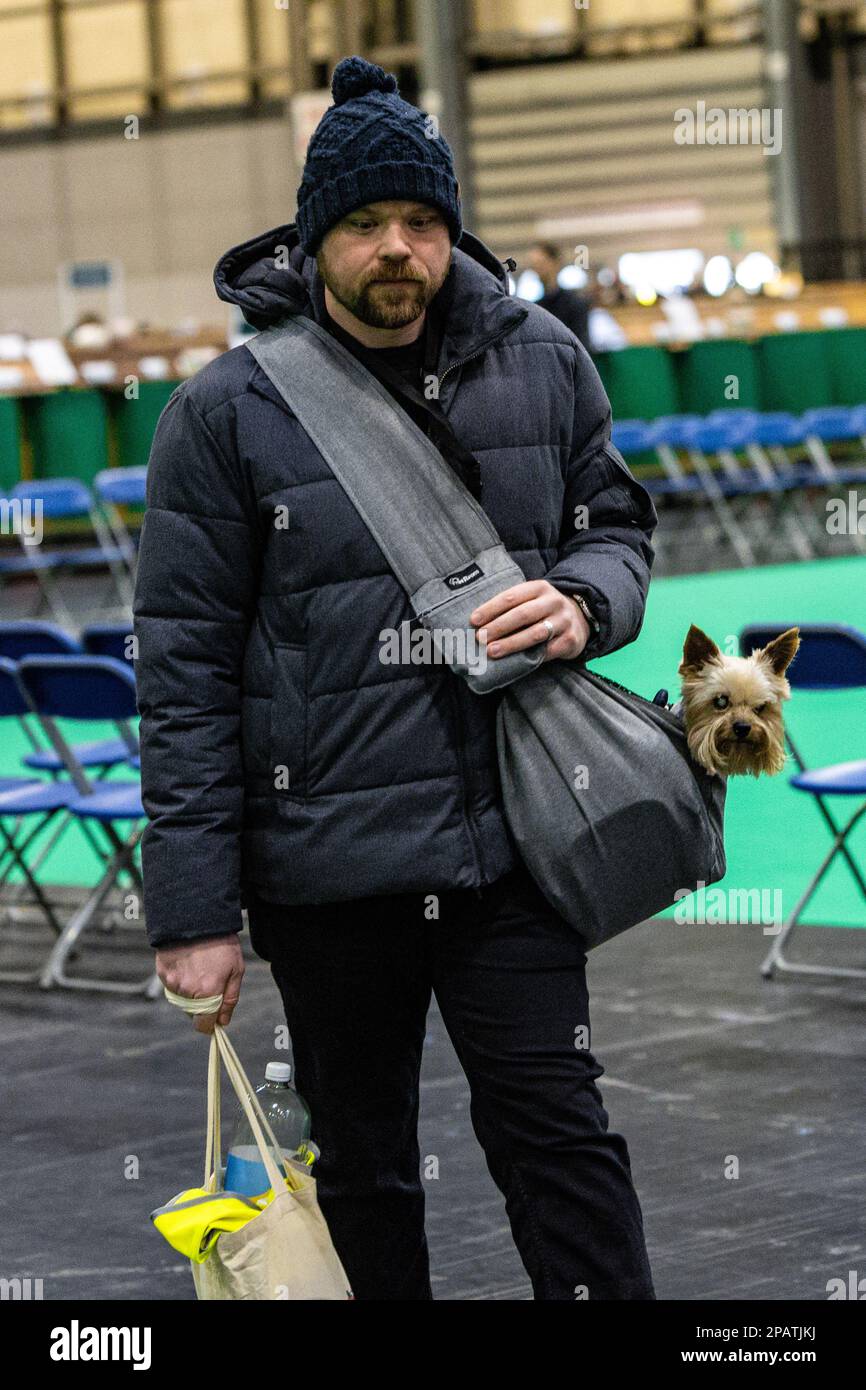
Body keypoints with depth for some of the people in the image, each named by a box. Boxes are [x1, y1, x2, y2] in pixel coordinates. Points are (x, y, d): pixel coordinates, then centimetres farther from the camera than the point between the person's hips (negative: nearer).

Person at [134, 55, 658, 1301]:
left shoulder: (541, 366, 1)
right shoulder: (227, 413, -7)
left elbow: (616, 522, 16)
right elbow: (185, 670, -6)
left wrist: (581, 603, -11)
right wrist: (193, 909, -9)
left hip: (506, 841, 1)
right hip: (323, 863, -1)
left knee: (558, 1136, 0)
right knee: (363, 1163, 13)